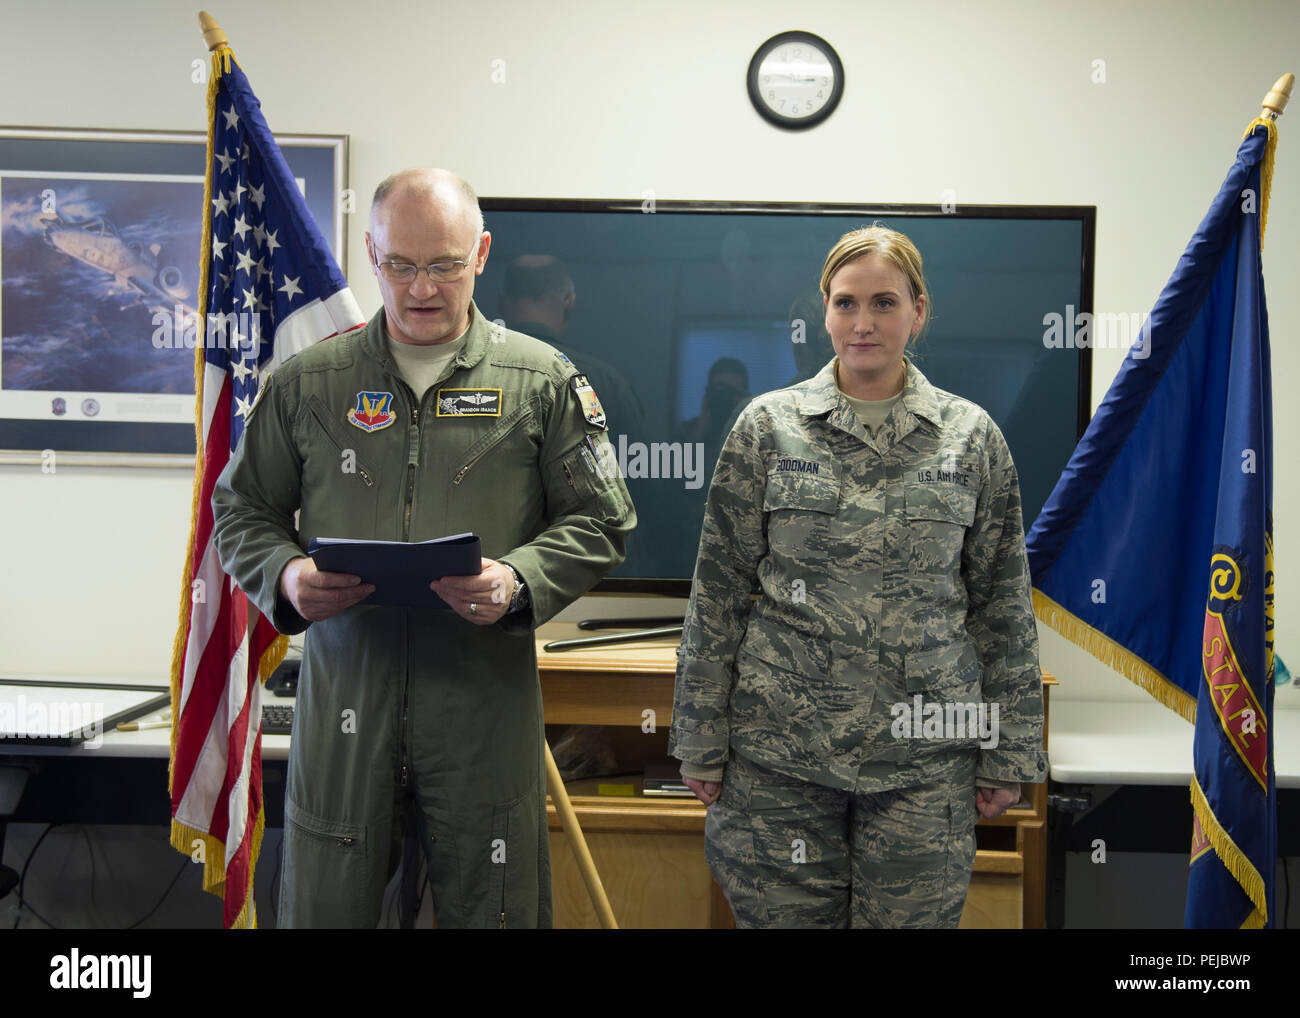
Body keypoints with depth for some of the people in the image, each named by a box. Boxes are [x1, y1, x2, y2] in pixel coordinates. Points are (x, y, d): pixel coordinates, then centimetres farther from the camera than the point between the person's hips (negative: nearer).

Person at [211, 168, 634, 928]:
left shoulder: (543, 381, 3)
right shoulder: (306, 384, 6)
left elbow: (600, 523, 4)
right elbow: (242, 511, 13)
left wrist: (519, 581, -14)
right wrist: (285, 575, -8)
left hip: (486, 699, -1)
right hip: (343, 700, 1)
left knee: (491, 909, 8)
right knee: (325, 906, 9)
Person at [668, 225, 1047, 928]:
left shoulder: (971, 437, 4)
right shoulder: (768, 427, 1)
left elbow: (1003, 604, 7)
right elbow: (718, 592, 3)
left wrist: (1009, 754, 4)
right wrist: (701, 741, 1)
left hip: (925, 754, 1)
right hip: (781, 746, 0)